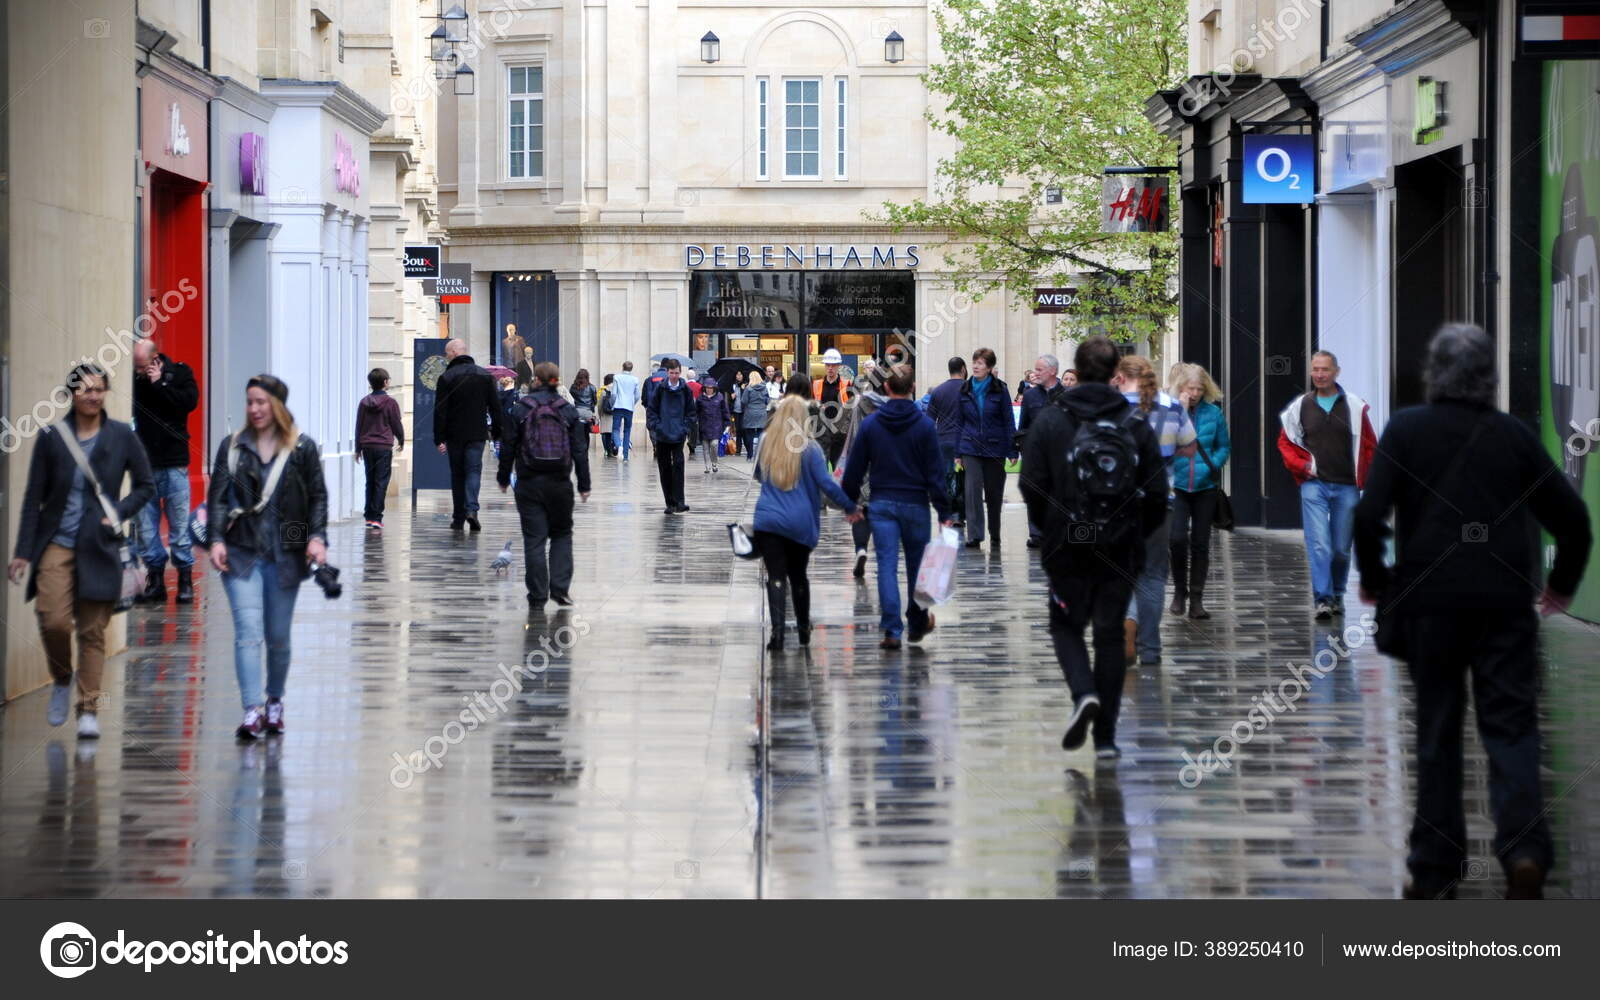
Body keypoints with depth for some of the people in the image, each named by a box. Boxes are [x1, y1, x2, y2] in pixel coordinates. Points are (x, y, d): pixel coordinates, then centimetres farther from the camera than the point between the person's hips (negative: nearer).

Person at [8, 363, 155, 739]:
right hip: (57, 543, 0)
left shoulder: (122, 437, 2)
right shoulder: (51, 437, 2)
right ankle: (61, 681, 15)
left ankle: (89, 711, 6)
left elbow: (146, 486, 12)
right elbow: (34, 497, 5)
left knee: (93, 632, 0)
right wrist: (23, 551, 1)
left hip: (99, 548, 0)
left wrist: (120, 512, -6)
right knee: (54, 621, -13)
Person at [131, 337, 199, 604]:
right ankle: (155, 579, 10)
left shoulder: (179, 373, 2)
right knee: (145, 524, 2)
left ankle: (185, 579, 9)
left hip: (174, 464, -2)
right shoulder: (135, 379, 5)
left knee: (179, 523, 1)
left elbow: (190, 401, -13)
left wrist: (159, 384, -12)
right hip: (144, 463, 2)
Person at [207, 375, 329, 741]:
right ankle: (252, 711, -20)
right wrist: (217, 539, -9)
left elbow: (318, 497, 5)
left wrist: (316, 537, -9)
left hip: (284, 555, 0)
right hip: (242, 554, 0)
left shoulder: (302, 448, 3)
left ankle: (275, 702, 30)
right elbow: (218, 496, 4)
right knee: (248, 631, -14)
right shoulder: (232, 446, 6)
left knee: (278, 637, 9)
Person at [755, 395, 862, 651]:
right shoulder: (809, 448, -6)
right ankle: (803, 629, 29)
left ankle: (777, 630, -20)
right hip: (801, 522, 0)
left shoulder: (766, 447, 4)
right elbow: (826, 483, -8)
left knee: (776, 576, -4)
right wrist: (850, 507, 2)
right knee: (798, 575, 16)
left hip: (768, 520, 0)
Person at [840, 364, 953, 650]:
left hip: (882, 504, 1)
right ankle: (917, 623, 26)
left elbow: (855, 468, 3)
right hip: (915, 505, -1)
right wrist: (944, 512, -2)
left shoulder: (870, 424, -1)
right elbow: (935, 473, -5)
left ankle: (892, 630, -7)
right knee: (916, 565, 14)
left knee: (887, 565, -1)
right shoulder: (925, 425, -5)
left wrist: (850, 501, 15)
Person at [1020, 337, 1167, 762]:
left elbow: (1032, 486, -6)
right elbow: (1157, 491, 1)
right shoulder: (1136, 424, 0)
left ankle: (1084, 694, -14)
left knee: (1066, 624, 14)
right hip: (1122, 550, 1)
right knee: (1111, 633, 9)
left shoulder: (1049, 421, -5)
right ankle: (1105, 738, 9)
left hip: (1067, 548, -1)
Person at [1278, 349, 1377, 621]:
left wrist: (1365, 479, 0)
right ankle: (1322, 598, -14)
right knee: (1319, 545, -13)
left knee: (1342, 548, 7)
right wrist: (1301, 466, -2)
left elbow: (1369, 445, 8)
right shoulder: (1300, 407, 5)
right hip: (1314, 486, -1)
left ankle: (1337, 595, 25)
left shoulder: (1355, 406, 4)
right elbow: (1285, 443, 13)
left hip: (1347, 487, 1)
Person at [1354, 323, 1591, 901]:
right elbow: (1572, 518, 5)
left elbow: (1368, 515, -12)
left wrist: (1374, 579, 4)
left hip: (1430, 600, -1)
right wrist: (1562, 584, 20)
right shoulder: (1515, 435, 3)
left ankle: (1434, 865, 12)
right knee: (1510, 724, 4)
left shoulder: (1406, 429, -3)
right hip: (1504, 602, 1)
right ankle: (1524, 848, -15)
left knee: (1437, 730, 9)